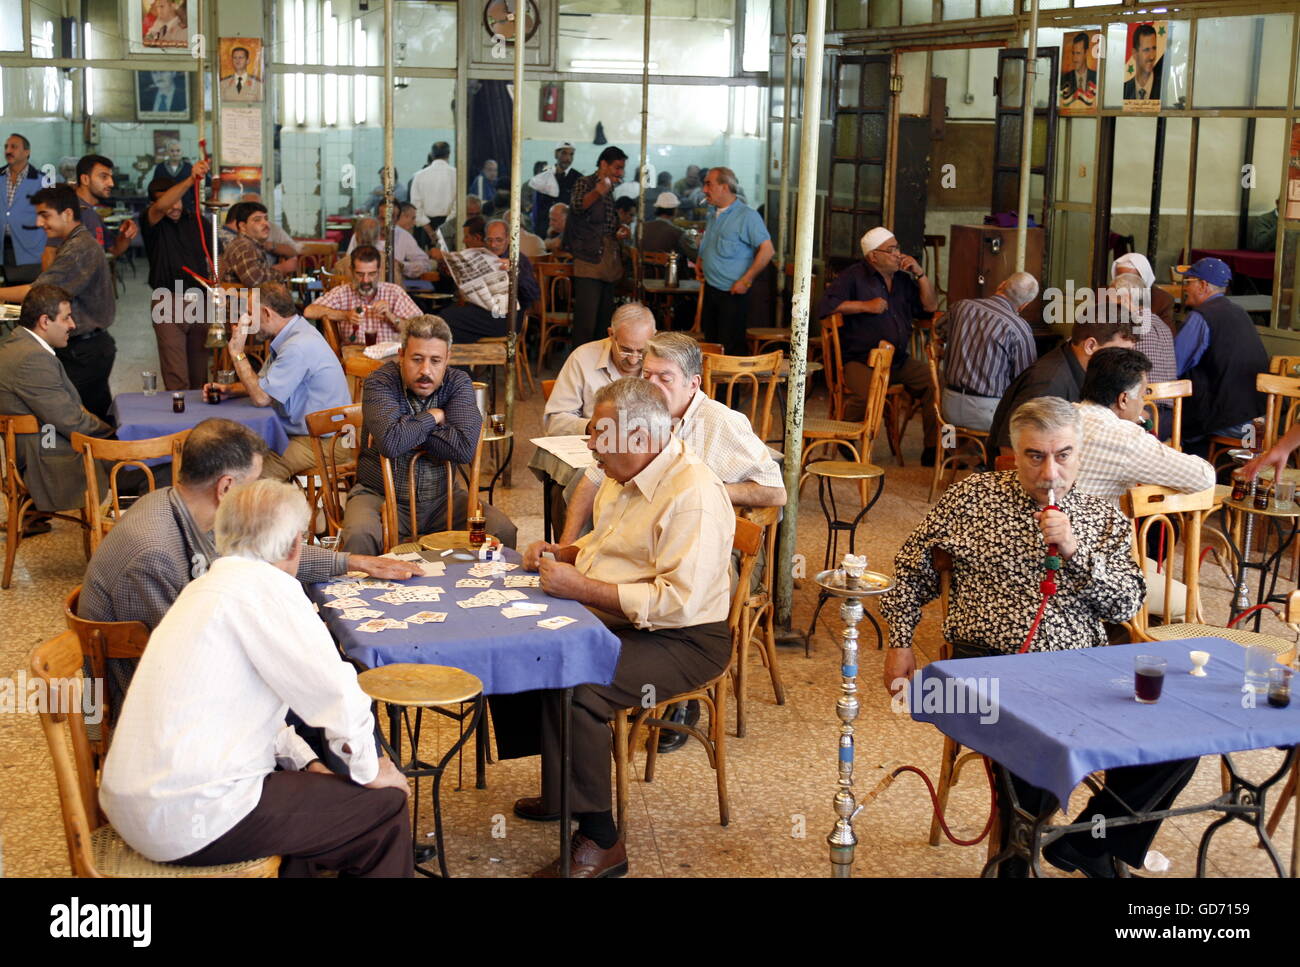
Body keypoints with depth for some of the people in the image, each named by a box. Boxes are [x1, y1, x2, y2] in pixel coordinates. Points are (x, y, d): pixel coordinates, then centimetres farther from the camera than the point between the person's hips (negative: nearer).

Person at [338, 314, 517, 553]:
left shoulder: (458, 383, -1)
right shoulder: (379, 383, -9)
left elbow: (465, 448, -18)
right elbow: (391, 443, -29)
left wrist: (407, 431, -17)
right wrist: (433, 417, -13)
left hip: (441, 498, 3)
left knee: (503, 531, -18)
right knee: (358, 537, -34)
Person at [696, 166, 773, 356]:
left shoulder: (747, 216, -14)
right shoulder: (712, 213, 11)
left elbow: (767, 250, -19)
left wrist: (746, 281, -19)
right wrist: (700, 262, 15)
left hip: (733, 293, -8)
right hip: (710, 289, 8)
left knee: (731, 347, -6)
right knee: (711, 342, 13)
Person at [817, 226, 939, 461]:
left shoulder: (903, 279, 18)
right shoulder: (854, 277, 0)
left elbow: (931, 306, 16)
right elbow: (826, 306, -12)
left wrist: (921, 274, 5)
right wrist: (866, 306, -14)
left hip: (899, 360, 6)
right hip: (860, 360, -6)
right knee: (864, 394, -35)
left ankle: (933, 450, -6)